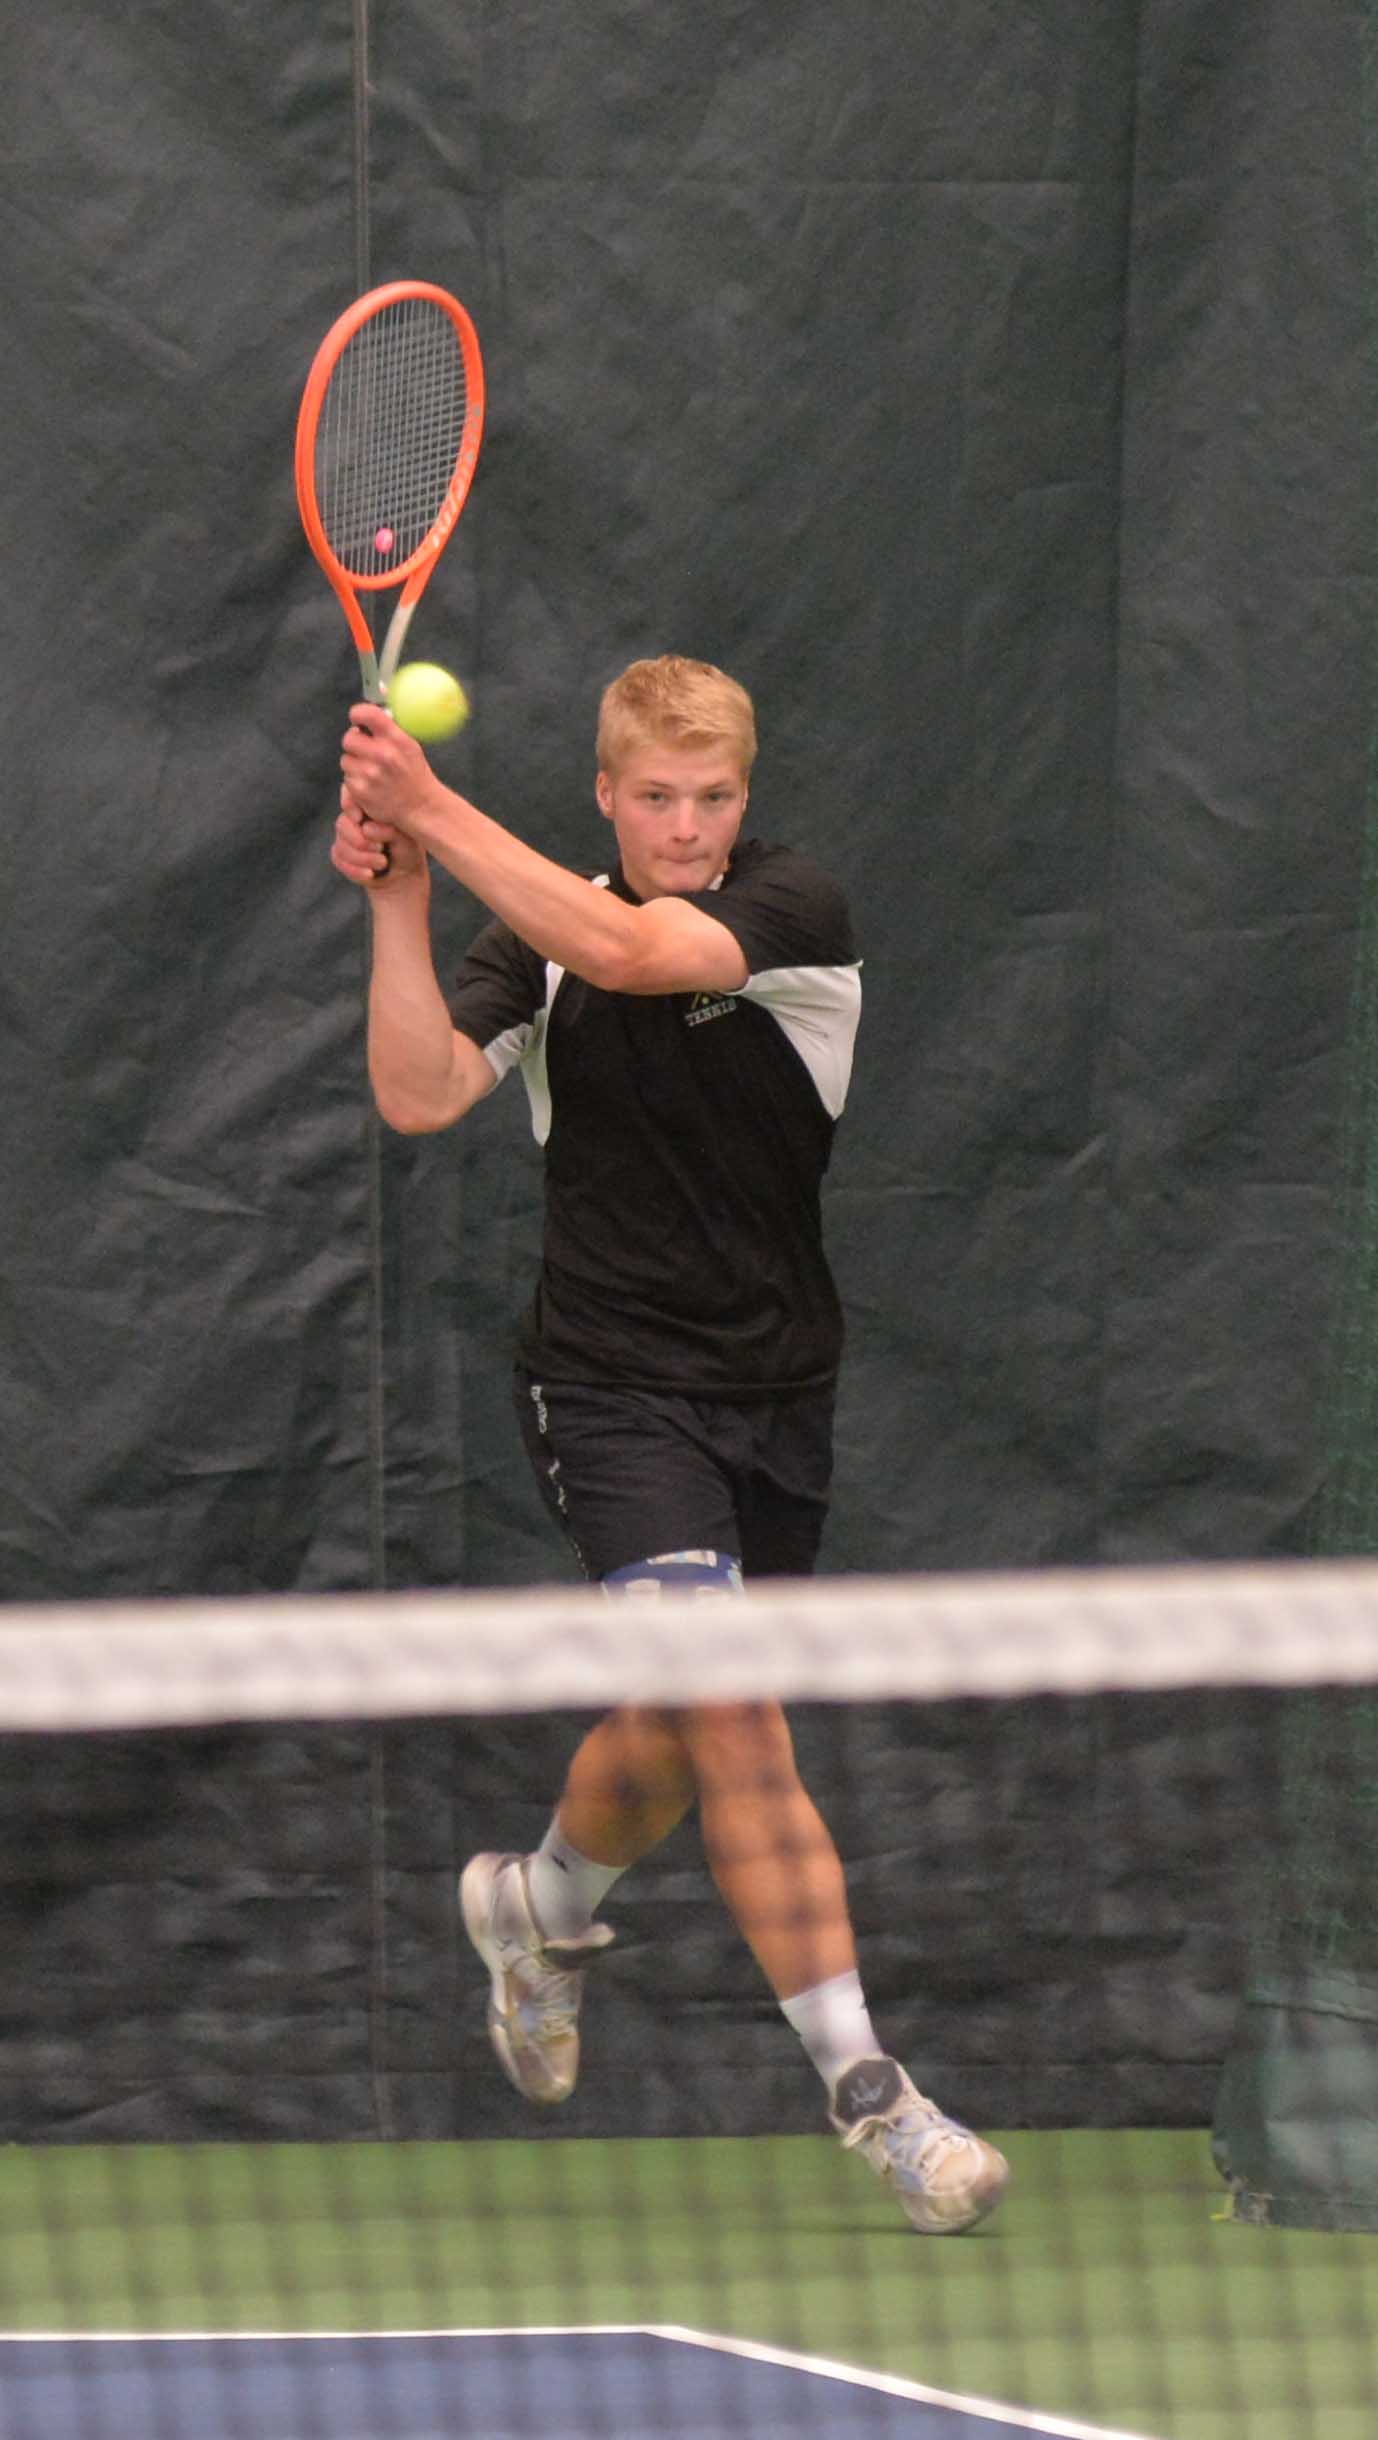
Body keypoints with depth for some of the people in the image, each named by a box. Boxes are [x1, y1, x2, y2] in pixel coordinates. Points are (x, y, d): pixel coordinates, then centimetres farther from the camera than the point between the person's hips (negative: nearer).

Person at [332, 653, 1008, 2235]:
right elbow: (419, 1095, -12)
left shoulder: (796, 913, -8)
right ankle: (865, 2090, -16)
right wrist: (397, 897, -21)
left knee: (681, 1736, 16)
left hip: (776, 1384, 2)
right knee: (738, 1732, -17)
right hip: (614, 1382, -2)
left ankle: (542, 1907, 49)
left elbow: (627, 950, -25)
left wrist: (433, 811, -27)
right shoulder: (540, 935, 0)